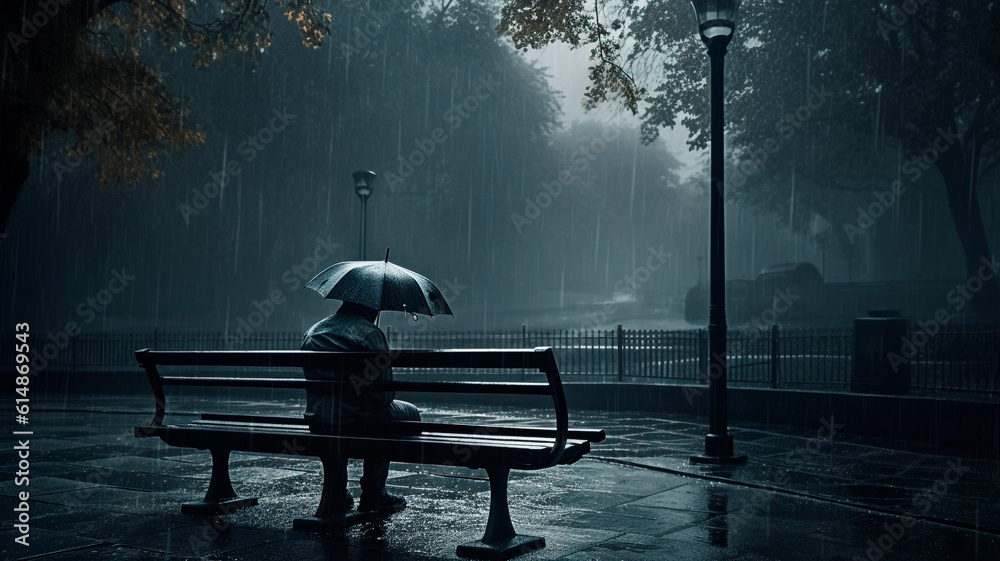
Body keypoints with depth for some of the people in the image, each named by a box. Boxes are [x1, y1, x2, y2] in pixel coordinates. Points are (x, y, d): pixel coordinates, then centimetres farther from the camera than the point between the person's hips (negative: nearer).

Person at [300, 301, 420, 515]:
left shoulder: (311, 333, 12)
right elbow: (384, 394, -14)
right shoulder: (370, 333, -11)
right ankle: (373, 495, 20)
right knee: (410, 414, 18)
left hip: (316, 423, 7)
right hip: (357, 421, -7)